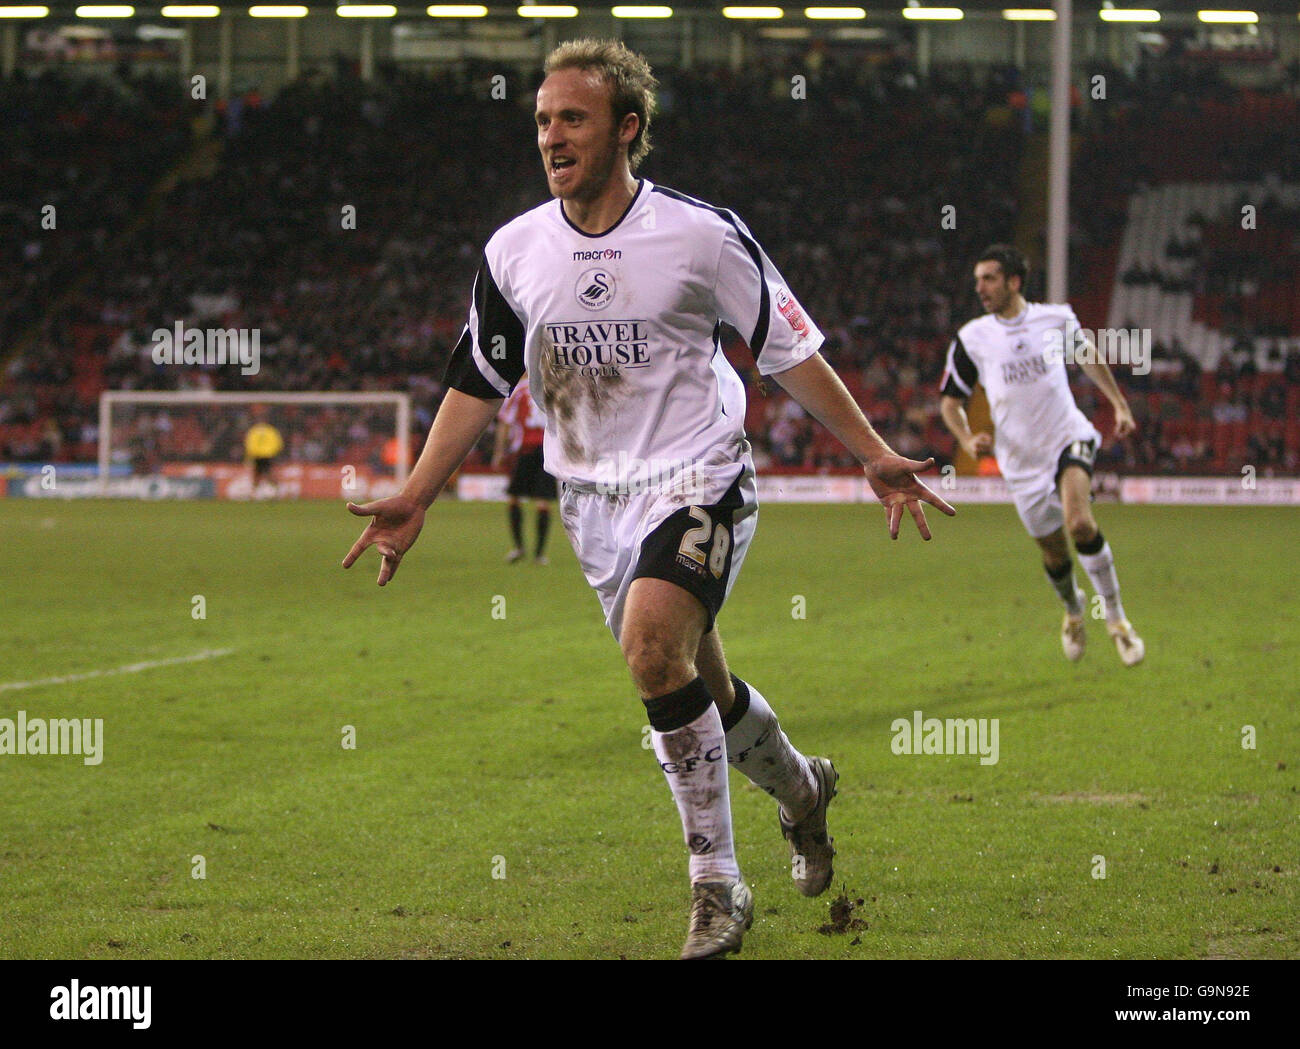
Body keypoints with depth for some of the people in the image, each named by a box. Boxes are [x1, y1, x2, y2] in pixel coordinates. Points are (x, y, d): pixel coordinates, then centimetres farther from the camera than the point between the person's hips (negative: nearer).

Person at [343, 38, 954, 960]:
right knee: (700, 693, 12)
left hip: (697, 479, -5)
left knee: (654, 648, -27)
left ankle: (717, 884, -17)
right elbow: (479, 381, 10)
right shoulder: (514, 251, 1)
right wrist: (416, 499, 4)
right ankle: (800, 789, 44)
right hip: (595, 498, 5)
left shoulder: (703, 234, -11)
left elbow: (792, 350, -2)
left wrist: (876, 457, -4)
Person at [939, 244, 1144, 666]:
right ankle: (1073, 612, 41)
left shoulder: (1056, 318, -3)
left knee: (1080, 523, -28)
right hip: (1022, 459, 2)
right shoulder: (971, 339, -4)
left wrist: (1120, 405, 19)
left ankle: (1116, 618, -14)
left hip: (1068, 437, -2)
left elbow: (1087, 355, 19)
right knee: (1055, 555, 7)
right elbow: (950, 401, 5)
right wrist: (968, 440, -14)